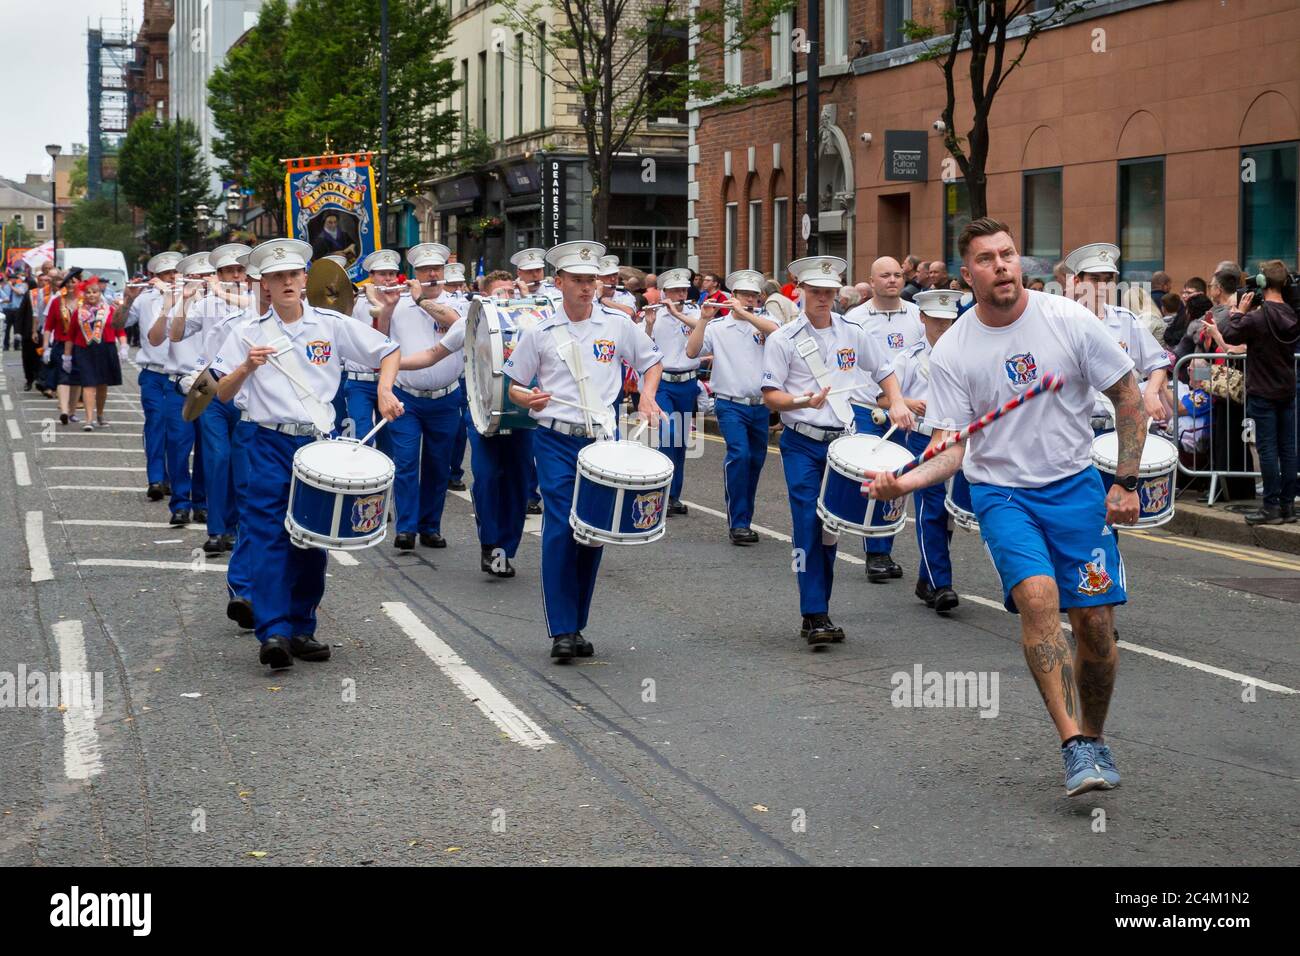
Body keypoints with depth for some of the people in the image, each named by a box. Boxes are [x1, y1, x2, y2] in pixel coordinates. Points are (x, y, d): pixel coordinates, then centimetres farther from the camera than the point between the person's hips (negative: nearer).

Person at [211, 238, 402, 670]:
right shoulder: (250, 333, 3)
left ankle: (302, 630, 18)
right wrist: (247, 368, -17)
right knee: (270, 538, -11)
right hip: (271, 444, -2)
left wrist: (384, 391, -7)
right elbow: (222, 394, 1)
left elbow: (389, 351, 9)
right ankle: (273, 633, -16)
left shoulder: (333, 325, 4)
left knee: (313, 541, 7)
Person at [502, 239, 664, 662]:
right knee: (560, 530, -11)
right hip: (556, 441, -2)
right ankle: (561, 631, -8)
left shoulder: (617, 324, 4)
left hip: (602, 440, 2)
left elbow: (650, 362, 17)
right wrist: (527, 398, -14)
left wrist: (646, 397, -1)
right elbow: (514, 387, 8)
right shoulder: (539, 332, 1)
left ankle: (578, 626, 18)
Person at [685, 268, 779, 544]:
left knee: (755, 463, 10)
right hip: (731, 405, -4)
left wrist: (744, 313, -21)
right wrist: (703, 318, -17)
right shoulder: (716, 327, 0)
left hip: (760, 406, 4)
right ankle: (737, 523, -16)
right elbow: (692, 352, -10)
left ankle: (743, 522, 25)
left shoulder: (762, 321, 6)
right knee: (739, 454, -22)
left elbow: (777, 332, -16)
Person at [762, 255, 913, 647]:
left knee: (832, 525, 8)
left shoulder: (854, 333, 7)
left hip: (844, 439, 4)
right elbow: (770, 395, -5)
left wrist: (896, 402, -2)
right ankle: (815, 615, -11)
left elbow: (884, 371, 17)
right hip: (802, 443, -3)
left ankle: (817, 611, 17)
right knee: (809, 525, -12)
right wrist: (802, 402, -23)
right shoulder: (783, 339, -2)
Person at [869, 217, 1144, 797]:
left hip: (1075, 485, 1)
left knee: (1095, 623, -4)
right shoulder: (951, 352, -5)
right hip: (1001, 492, -1)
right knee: (1038, 595, -26)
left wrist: (1126, 482, -3)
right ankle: (1073, 745, -23)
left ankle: (1095, 738, 22)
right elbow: (952, 446, -4)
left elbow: (1129, 399, 3)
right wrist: (907, 481, -24)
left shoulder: (1069, 320, -6)